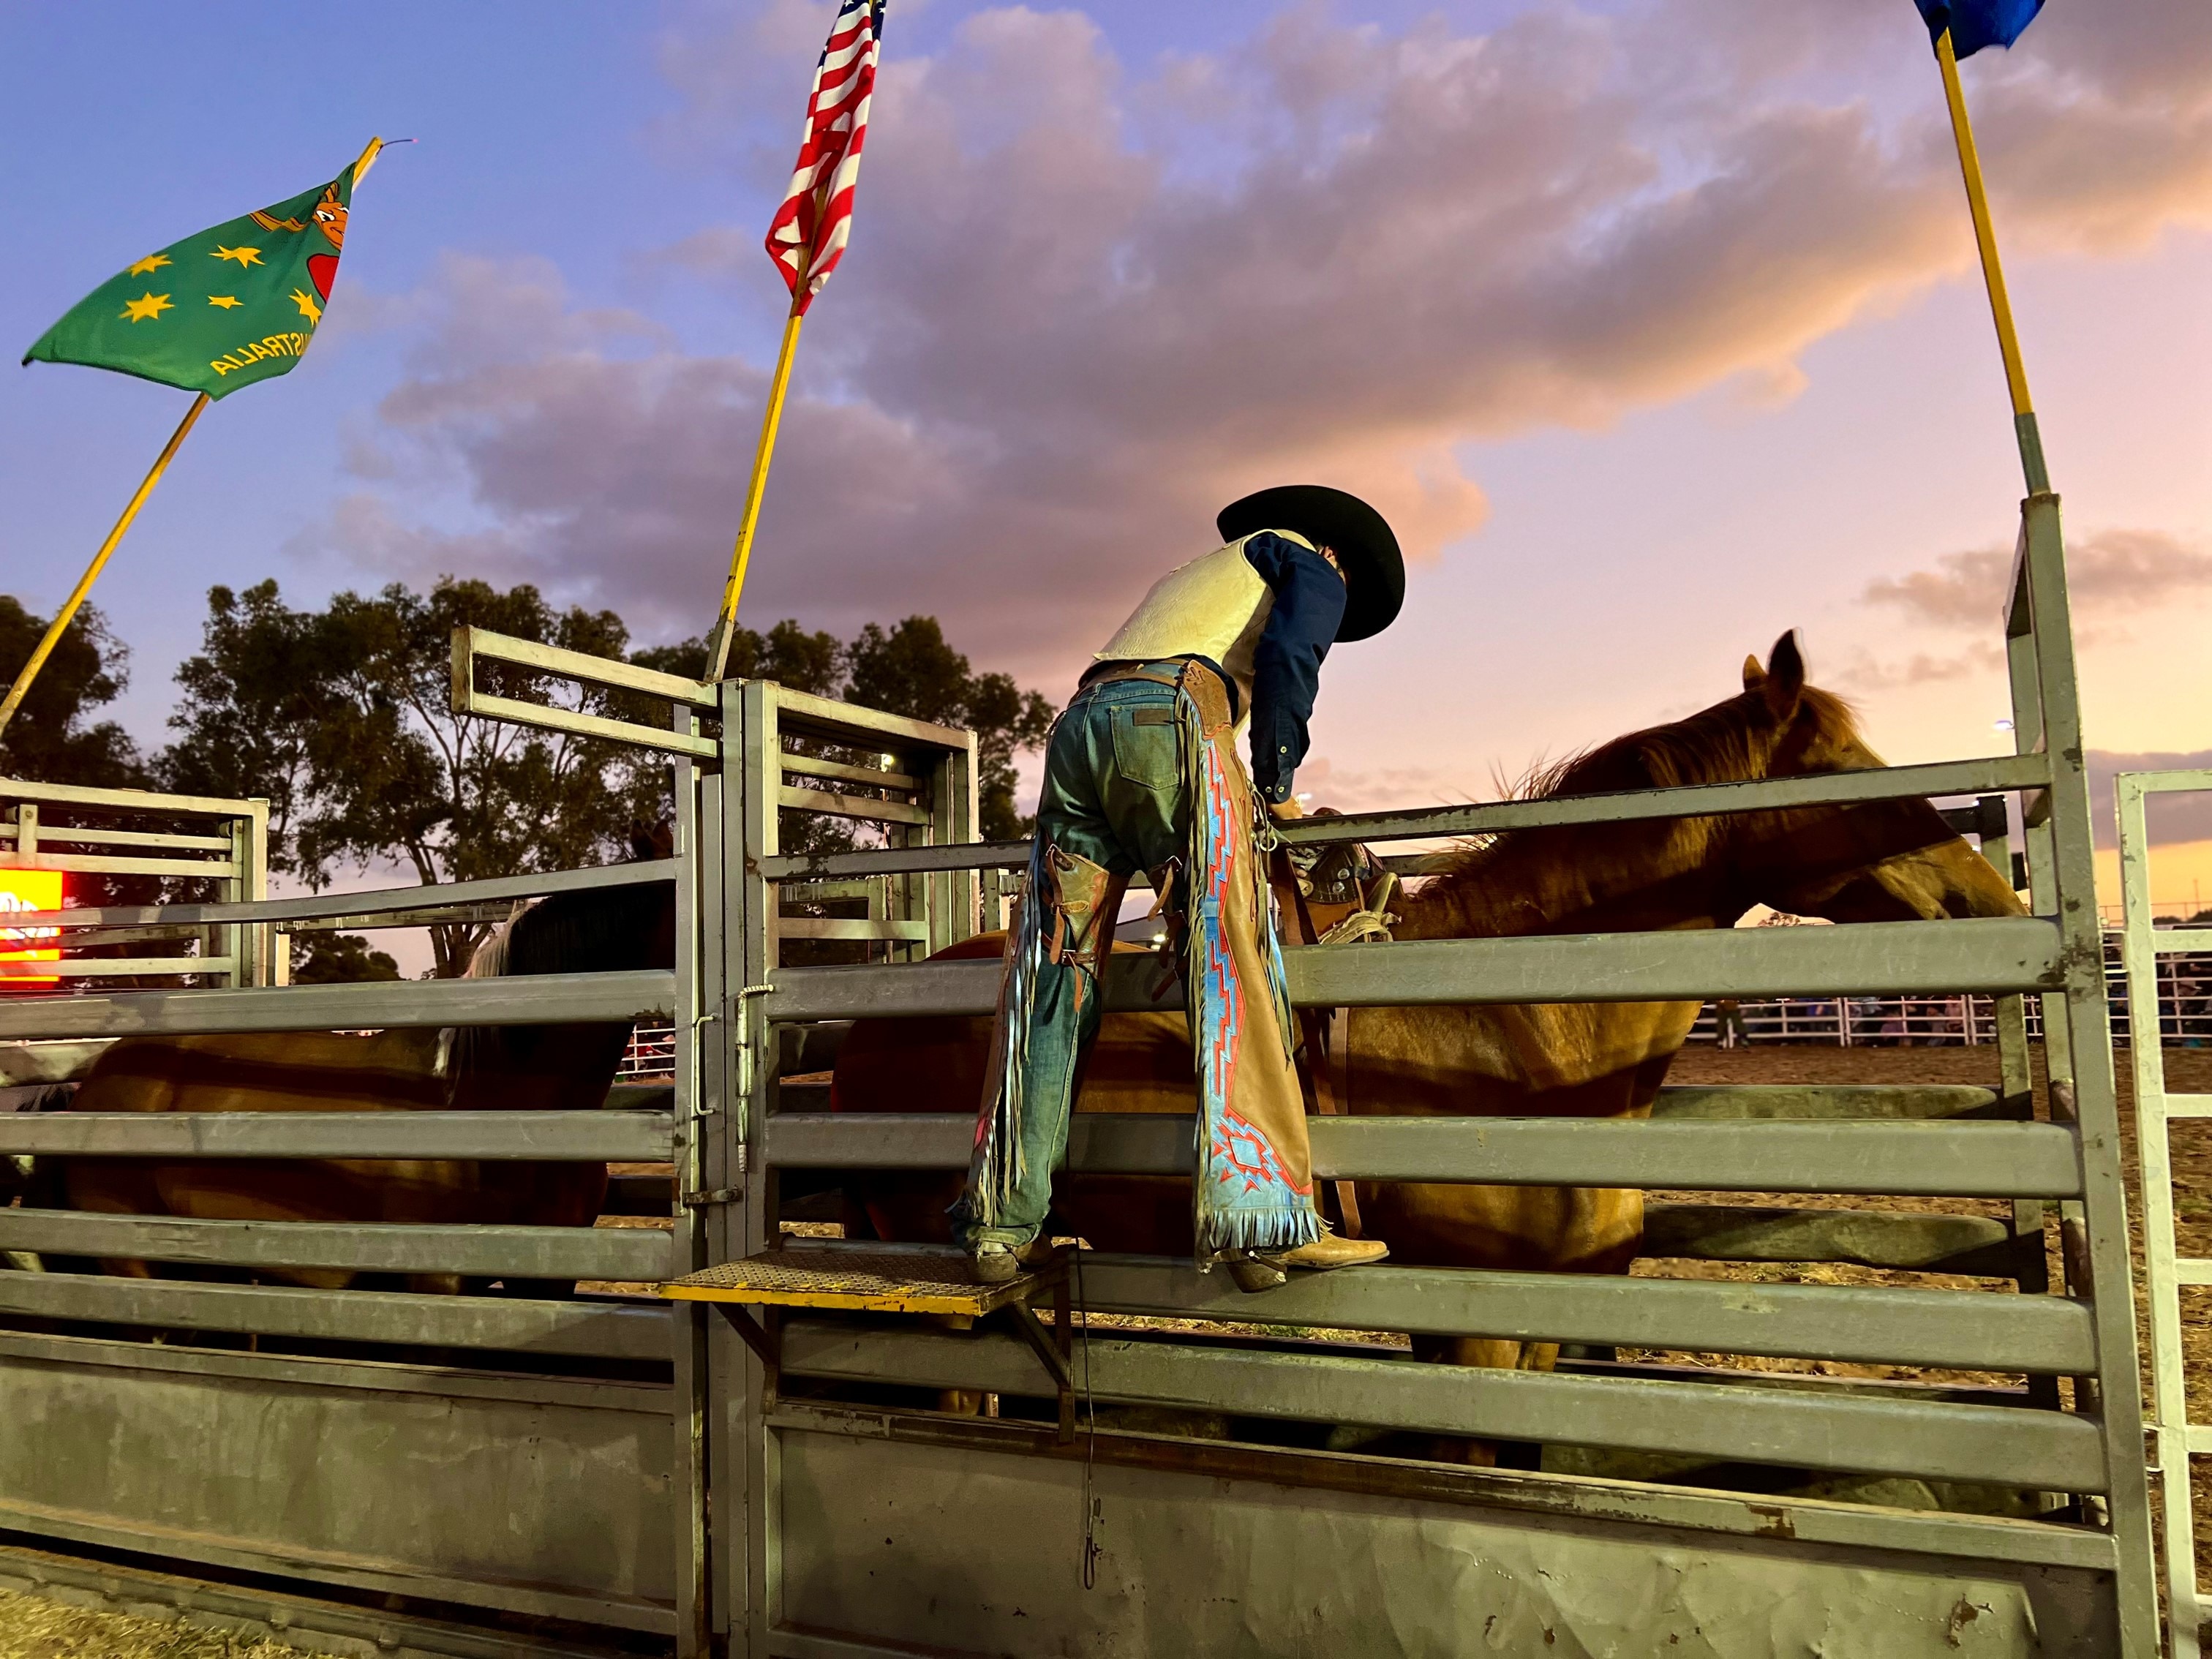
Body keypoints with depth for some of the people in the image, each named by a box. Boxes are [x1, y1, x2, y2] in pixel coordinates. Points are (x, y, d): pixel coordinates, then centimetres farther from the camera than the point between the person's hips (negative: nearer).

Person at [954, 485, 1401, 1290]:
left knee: (1053, 980, 3)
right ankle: (1260, 1220, -18)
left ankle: (1002, 1224, 2)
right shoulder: (1311, 565, 21)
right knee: (1227, 961, -11)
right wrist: (1275, 787, 4)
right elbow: (1288, 658, -1)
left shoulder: (1190, 577, 42)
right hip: (1172, 717, -7)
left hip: (1078, 723, 7)